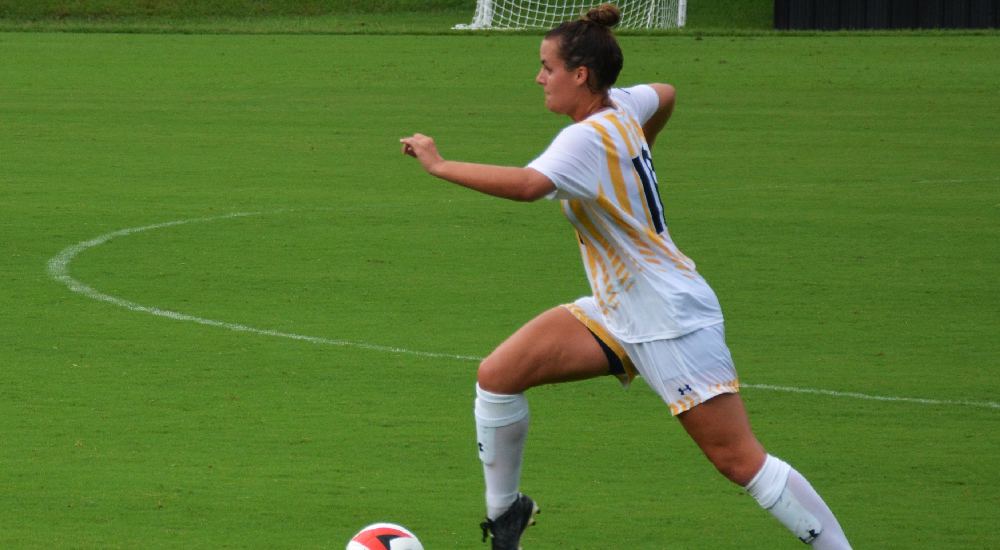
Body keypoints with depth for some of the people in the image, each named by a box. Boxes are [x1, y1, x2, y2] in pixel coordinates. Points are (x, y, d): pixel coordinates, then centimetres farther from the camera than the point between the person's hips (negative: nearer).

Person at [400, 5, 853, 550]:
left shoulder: (588, 139, -22)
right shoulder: (620, 107, 3)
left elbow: (526, 184, -40)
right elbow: (665, 95, 26)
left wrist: (439, 165, -31)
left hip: (671, 318, -9)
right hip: (618, 314, 9)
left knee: (740, 462, -10)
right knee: (497, 375, 1)